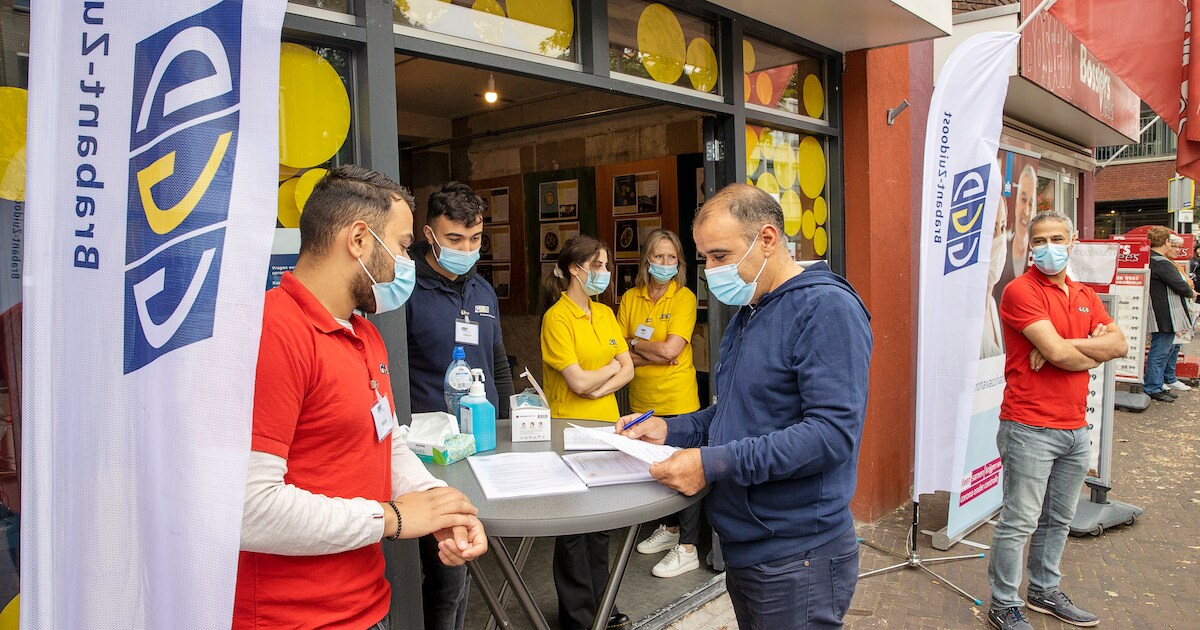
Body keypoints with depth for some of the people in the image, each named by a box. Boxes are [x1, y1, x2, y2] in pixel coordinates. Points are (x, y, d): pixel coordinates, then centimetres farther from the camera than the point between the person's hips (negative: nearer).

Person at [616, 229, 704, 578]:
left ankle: (688, 548, 11)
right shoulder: (630, 298, 6)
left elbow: (671, 349, -17)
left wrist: (635, 343, -3)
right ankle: (669, 528, 36)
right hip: (642, 400, 5)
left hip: (677, 399, -5)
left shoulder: (684, 298, -7)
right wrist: (654, 354, -13)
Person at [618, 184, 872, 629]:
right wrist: (670, 431, 5)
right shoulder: (745, 315, 13)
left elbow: (833, 431, -26)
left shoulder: (826, 308, -17)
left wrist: (714, 463, -27)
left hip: (796, 558, -8)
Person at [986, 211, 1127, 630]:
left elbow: (1119, 344, 0)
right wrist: (1095, 351, 0)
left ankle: (1044, 591, 35)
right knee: (1019, 521, -1)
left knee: (1058, 519, 18)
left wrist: (1064, 347, -14)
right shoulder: (1020, 290, -11)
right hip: (1030, 429, -7)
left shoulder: (1085, 296, 14)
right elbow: (1057, 352, -20)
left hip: (1075, 429, 8)